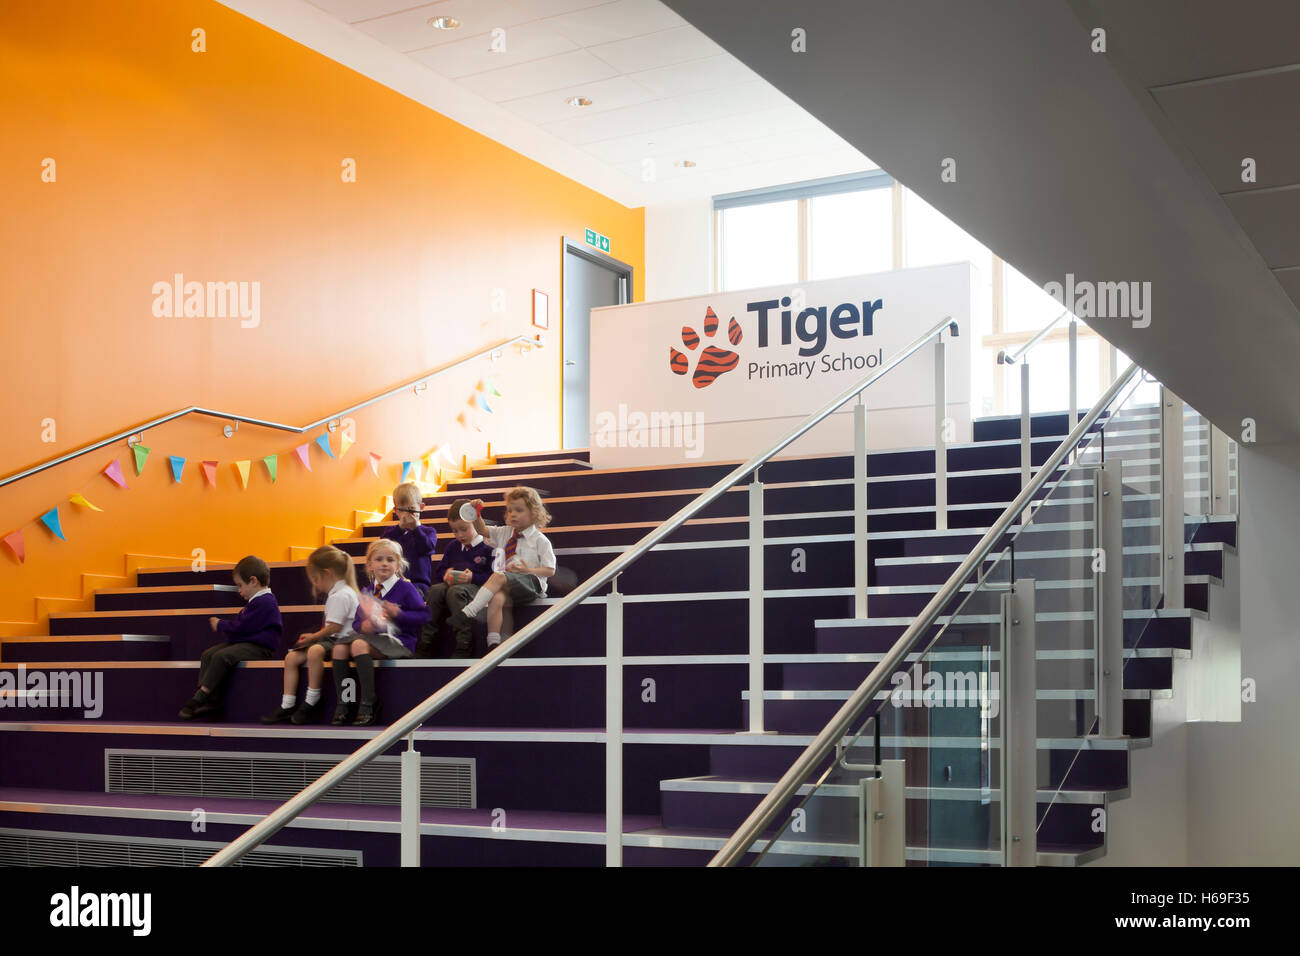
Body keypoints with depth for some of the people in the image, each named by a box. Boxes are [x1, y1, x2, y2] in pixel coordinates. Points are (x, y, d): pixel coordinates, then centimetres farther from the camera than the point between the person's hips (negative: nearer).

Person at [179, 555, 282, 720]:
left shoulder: (264, 603, -16)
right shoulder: (255, 601, 19)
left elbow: (240, 628, -18)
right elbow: (241, 625, 28)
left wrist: (220, 625, -3)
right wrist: (225, 627, 11)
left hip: (259, 647, -11)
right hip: (246, 642, 11)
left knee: (221, 656, -27)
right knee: (208, 654, -2)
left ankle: (200, 697, -22)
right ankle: (211, 701, -10)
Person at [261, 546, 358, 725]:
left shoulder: (342, 595, -14)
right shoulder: (335, 594, 20)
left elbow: (334, 627, -18)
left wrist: (312, 637, -7)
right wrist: (313, 636, 11)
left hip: (341, 640, -11)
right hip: (329, 639, 11)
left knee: (314, 650, -38)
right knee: (291, 657, 1)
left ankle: (312, 701, -29)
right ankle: (287, 705, 0)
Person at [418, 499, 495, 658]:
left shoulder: (487, 547, 1)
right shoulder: (453, 547, 22)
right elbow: (438, 572, 23)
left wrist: (472, 577, -18)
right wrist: (446, 575, 1)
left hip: (475, 586, -5)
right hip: (451, 583, 5)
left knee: (455, 592, -38)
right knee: (434, 590, -28)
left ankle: (464, 647, -37)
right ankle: (427, 643, -28)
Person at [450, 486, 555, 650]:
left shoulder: (540, 540, 2)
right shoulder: (505, 533, 19)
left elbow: (550, 570, -1)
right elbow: (483, 530, 21)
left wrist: (528, 570, -15)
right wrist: (477, 514, 2)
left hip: (531, 583, -5)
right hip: (508, 584, 5)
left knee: (498, 576, -32)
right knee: (496, 598, -32)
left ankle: (468, 612, -37)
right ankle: (493, 643, -39)